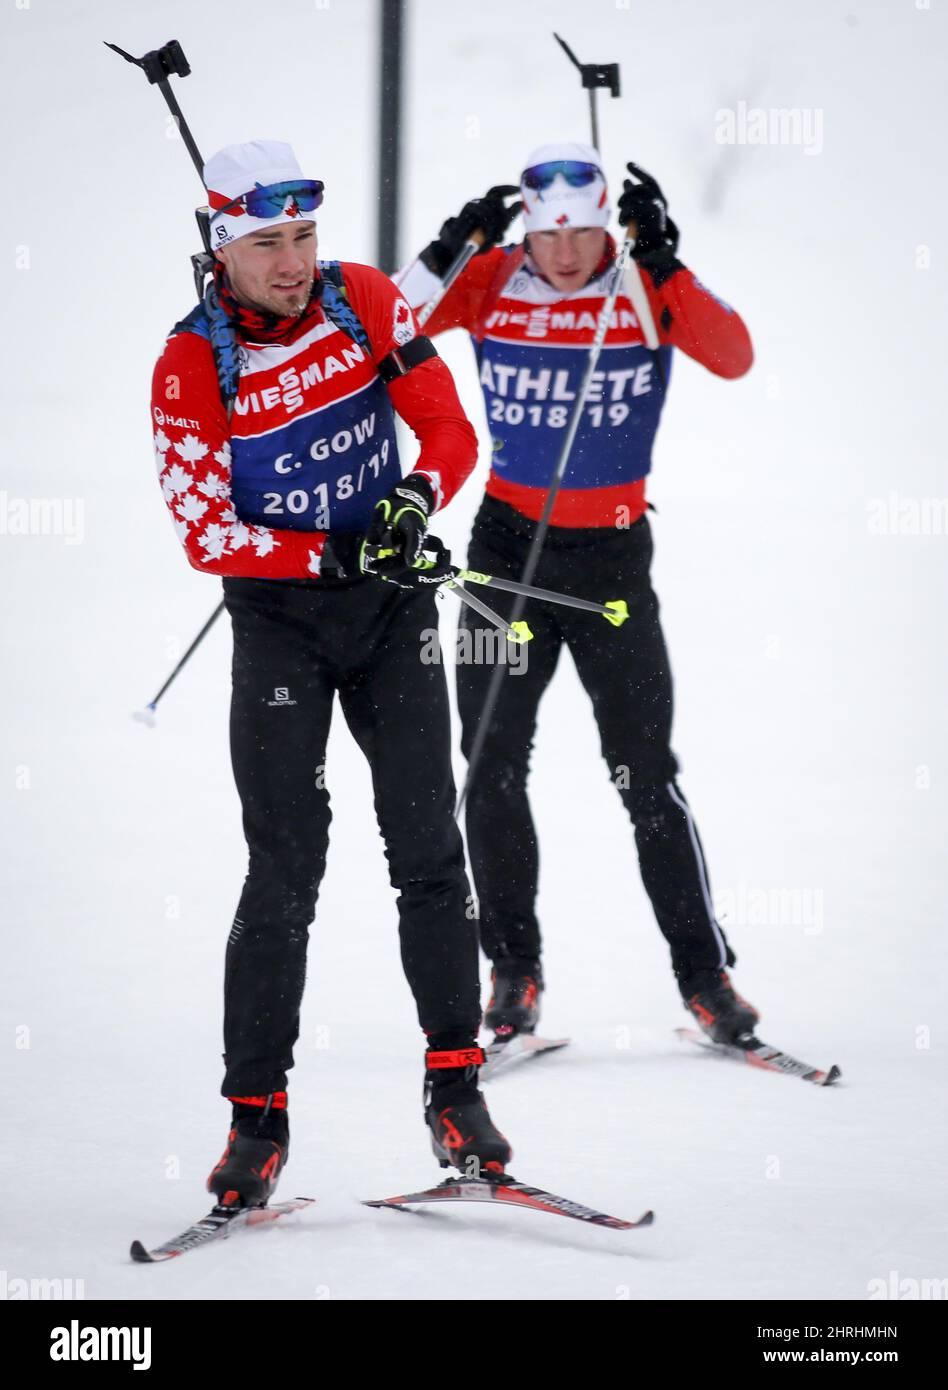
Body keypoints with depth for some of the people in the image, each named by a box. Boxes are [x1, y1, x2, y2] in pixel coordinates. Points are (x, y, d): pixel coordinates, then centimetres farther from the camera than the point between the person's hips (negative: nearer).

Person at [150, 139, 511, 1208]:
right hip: (277, 618, -2)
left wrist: (416, 499, -22)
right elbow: (204, 534, -15)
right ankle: (257, 1113, 0)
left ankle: (454, 1082, 8)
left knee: (426, 846, -1)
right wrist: (333, 555, -25)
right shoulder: (190, 365, -12)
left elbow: (449, 429, -1)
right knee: (285, 869, -8)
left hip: (392, 603, 3)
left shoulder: (367, 304, -5)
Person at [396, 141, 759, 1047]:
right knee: (493, 772, 3)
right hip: (507, 546, 2)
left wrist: (661, 263, -31)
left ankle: (706, 977, 6)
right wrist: (451, 249, -25)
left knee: (647, 777, -2)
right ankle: (513, 971, 16)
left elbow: (734, 359, -22)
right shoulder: (490, 283, -4)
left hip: (612, 554, -2)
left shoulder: (649, 285, -7)